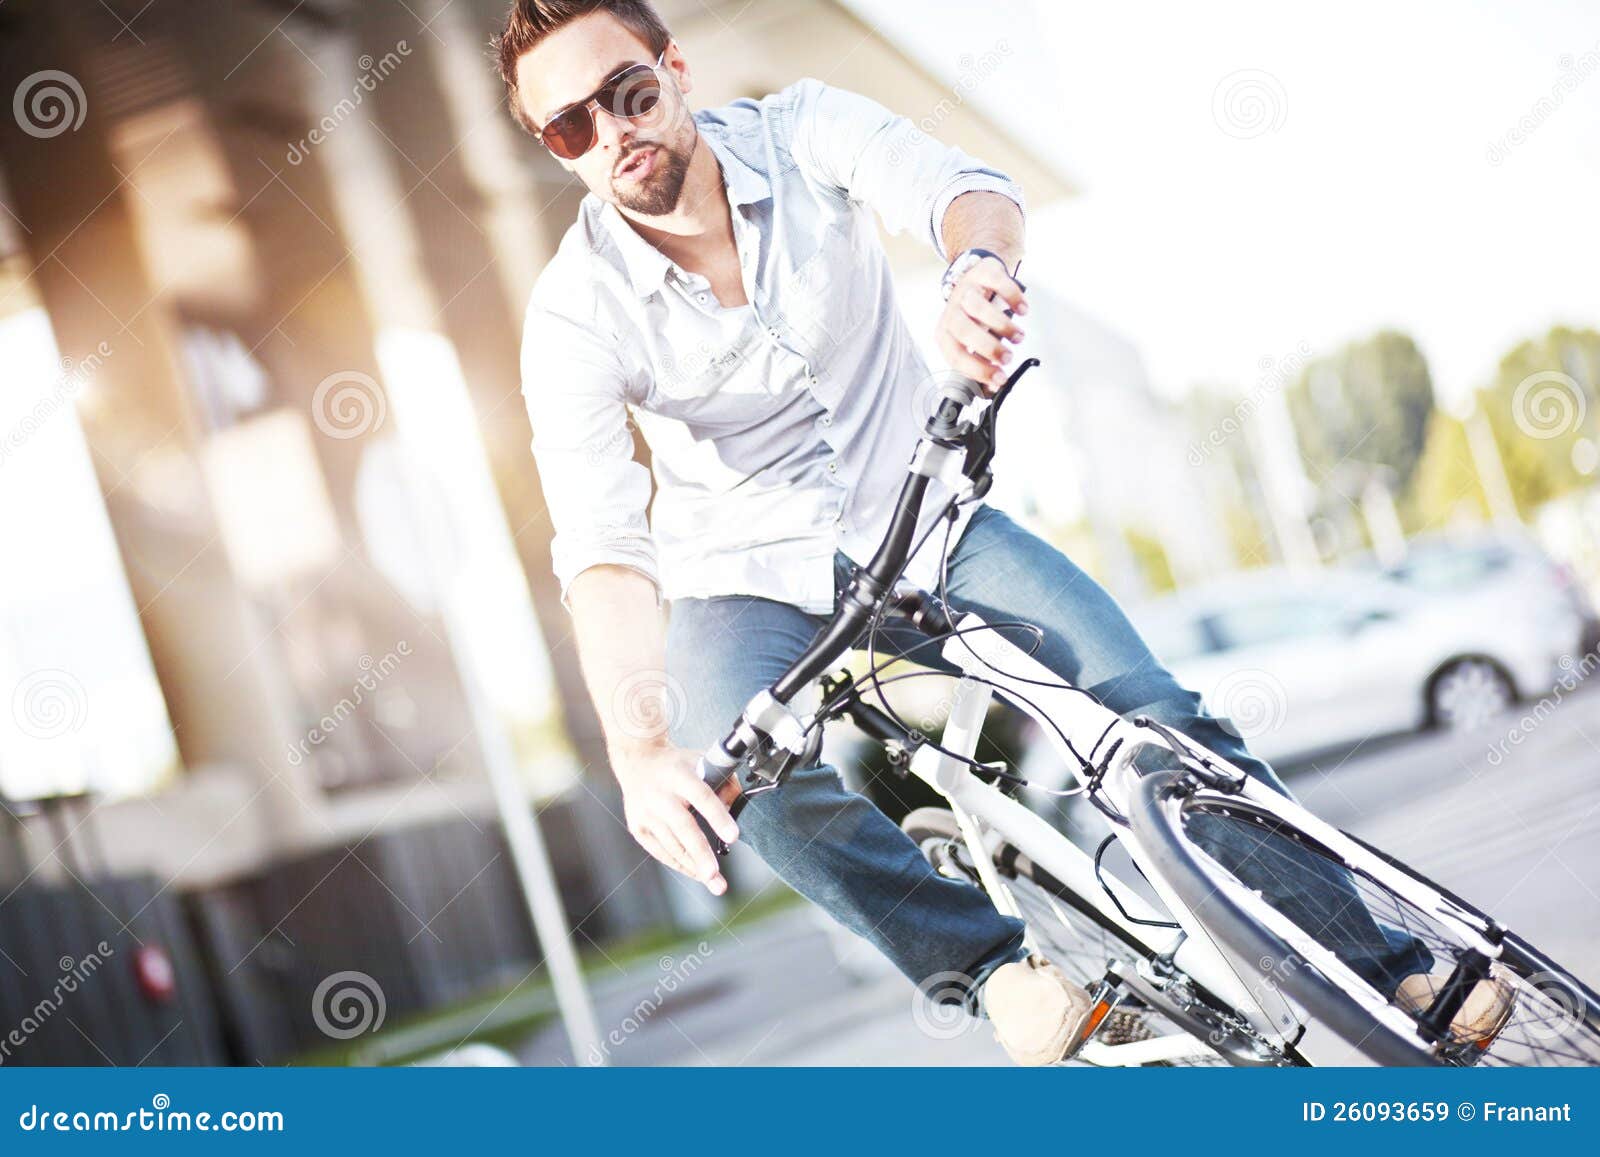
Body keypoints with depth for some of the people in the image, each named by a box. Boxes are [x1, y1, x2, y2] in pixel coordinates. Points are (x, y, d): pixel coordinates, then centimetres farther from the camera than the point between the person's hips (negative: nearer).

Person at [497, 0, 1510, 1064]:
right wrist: (639, 744, -47)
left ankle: (1391, 964, 3)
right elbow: (602, 540, -31)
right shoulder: (577, 314, -19)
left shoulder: (799, 131, -13)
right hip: (750, 580, -1)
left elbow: (963, 185, -30)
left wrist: (979, 262, -56)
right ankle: (1003, 969, -17)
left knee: (1151, 710, -12)